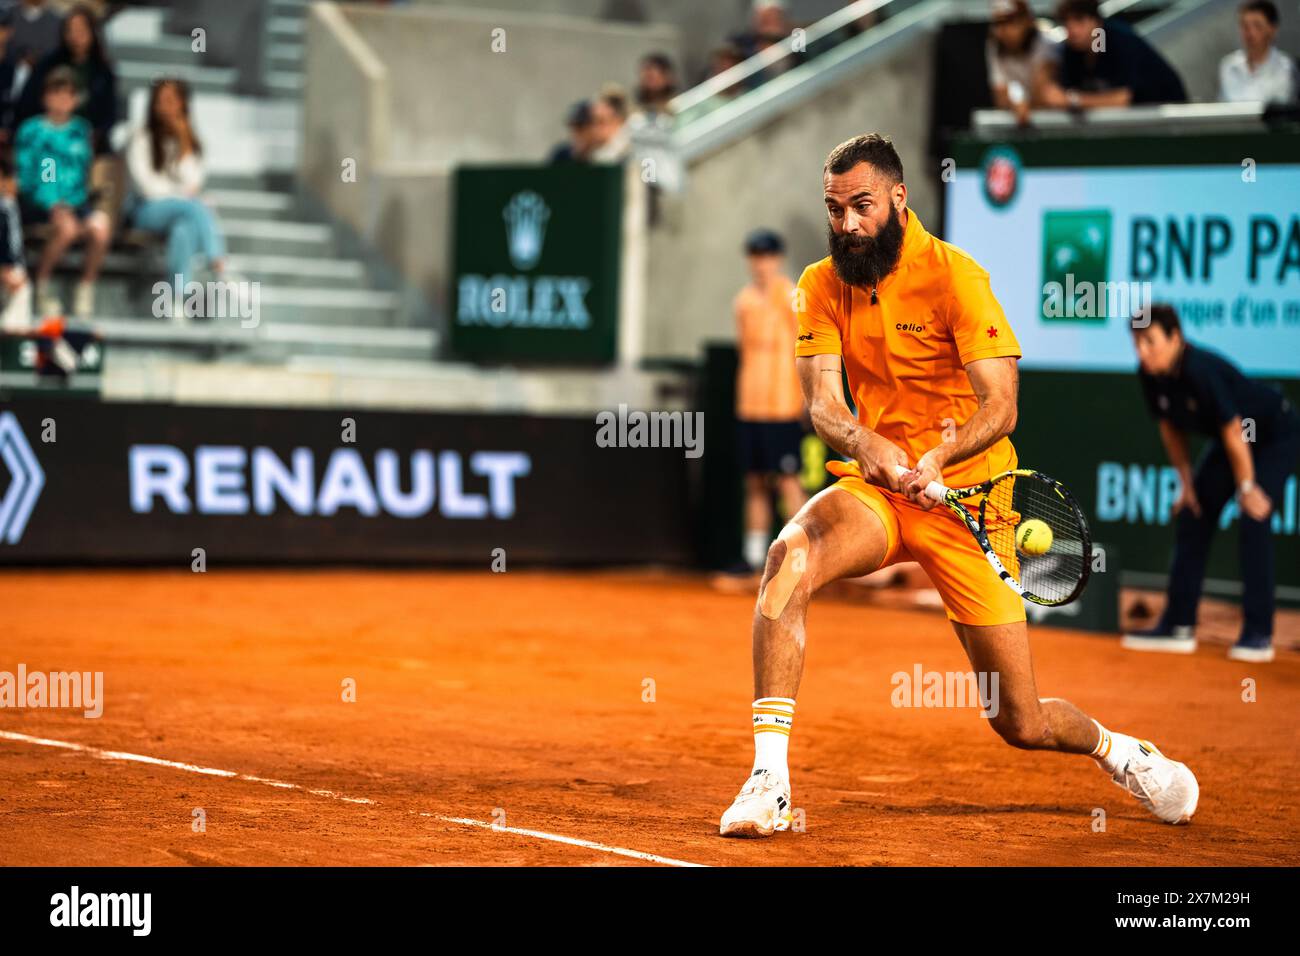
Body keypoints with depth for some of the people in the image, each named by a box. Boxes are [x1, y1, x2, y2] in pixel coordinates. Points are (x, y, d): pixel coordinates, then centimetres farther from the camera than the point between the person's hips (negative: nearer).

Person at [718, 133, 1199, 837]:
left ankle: (1115, 749, 35)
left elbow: (1000, 405, -18)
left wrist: (936, 457, -37)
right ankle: (768, 780, -32)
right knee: (789, 557, -33)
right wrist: (863, 443, -32)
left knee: (1022, 724, -1)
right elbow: (822, 404, -9)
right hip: (874, 489, 3)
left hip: (963, 497, -3)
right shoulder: (822, 287, 1)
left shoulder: (954, 275, -11)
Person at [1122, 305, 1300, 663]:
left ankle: (1258, 634, -15)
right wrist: (1187, 481, 1)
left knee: (1254, 518, -19)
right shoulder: (1150, 376, -14)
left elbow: (1233, 432, -29)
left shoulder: (1201, 371, -36)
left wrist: (1247, 486, -21)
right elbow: (1170, 428, 2)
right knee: (1192, 515, 3)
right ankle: (1179, 627, 8)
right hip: (1234, 437, 8)